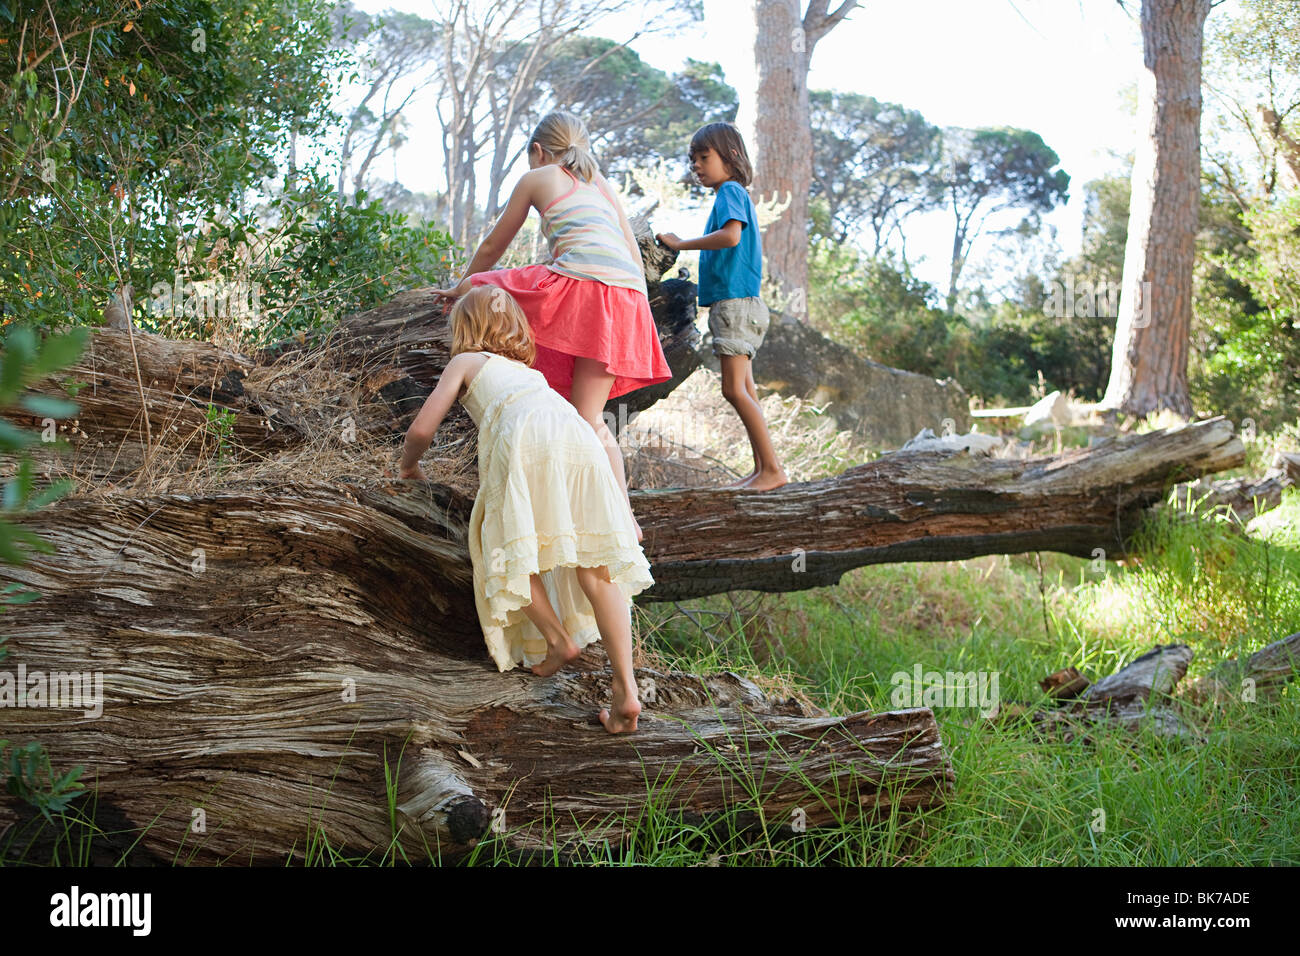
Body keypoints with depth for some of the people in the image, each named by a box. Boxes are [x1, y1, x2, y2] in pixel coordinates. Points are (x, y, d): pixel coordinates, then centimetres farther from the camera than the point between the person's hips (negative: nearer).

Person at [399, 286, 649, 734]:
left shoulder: (465, 362, 27)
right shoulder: (529, 368, 42)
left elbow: (421, 430, 22)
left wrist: (409, 465, 43)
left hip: (523, 439, -4)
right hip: (577, 433, 4)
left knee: (510, 545, 15)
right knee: (595, 561, 0)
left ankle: (556, 638, -1)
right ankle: (626, 688, -9)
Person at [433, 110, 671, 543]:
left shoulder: (536, 178, 18)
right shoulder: (601, 184, 32)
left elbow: (492, 247, 27)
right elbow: (635, 257, 26)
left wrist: (461, 287, 42)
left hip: (579, 286, -6)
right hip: (628, 297, 6)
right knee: (589, 417, 7)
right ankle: (623, 517, -3)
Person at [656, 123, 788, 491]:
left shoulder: (730, 191, -8)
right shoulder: (739, 196, 21)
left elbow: (731, 236, -26)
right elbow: (754, 249, 28)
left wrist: (681, 243, -17)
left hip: (734, 303, -11)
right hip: (738, 304, 11)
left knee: (734, 389, -14)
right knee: (745, 390, 9)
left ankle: (773, 468, -16)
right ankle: (761, 468, 10)